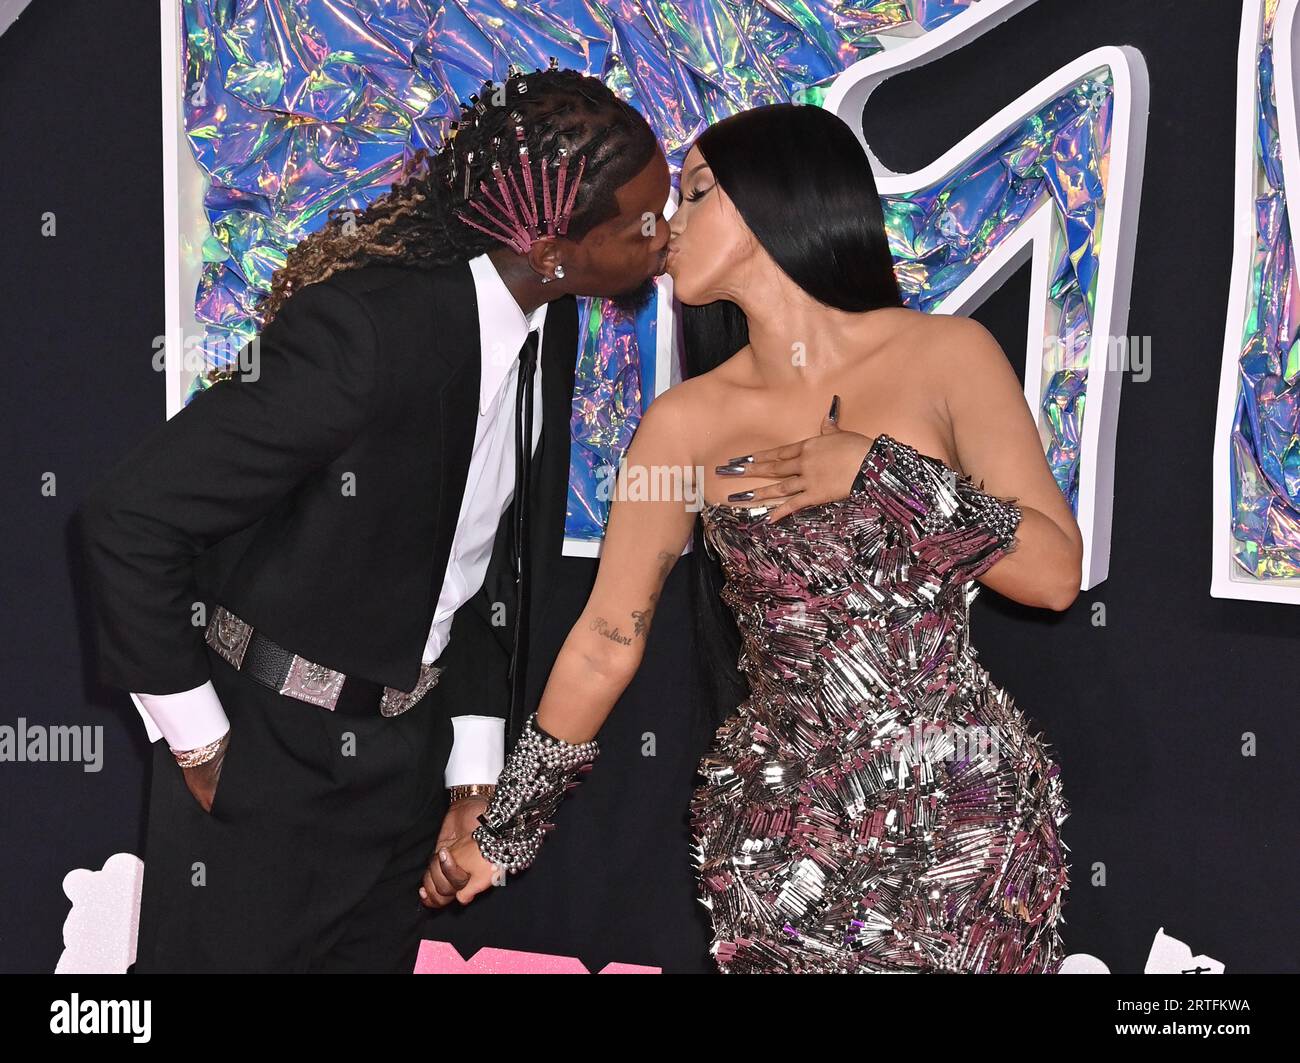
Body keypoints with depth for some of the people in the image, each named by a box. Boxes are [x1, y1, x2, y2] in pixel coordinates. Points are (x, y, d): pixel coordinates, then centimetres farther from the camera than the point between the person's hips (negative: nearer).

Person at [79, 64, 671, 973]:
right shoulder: (366, 327, -29)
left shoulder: (548, 321, -5)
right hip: (266, 745, -6)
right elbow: (130, 519, -23)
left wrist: (477, 750, 5)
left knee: (381, 951, 19)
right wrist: (194, 734, -15)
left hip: (405, 744, 7)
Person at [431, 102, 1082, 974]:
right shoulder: (685, 425, 1)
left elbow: (1057, 573, -6)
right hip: (780, 839, 1)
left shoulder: (948, 356, -3)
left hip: (965, 816, -1)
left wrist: (876, 469, -15)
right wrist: (504, 828, 12)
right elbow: (606, 642, 7)